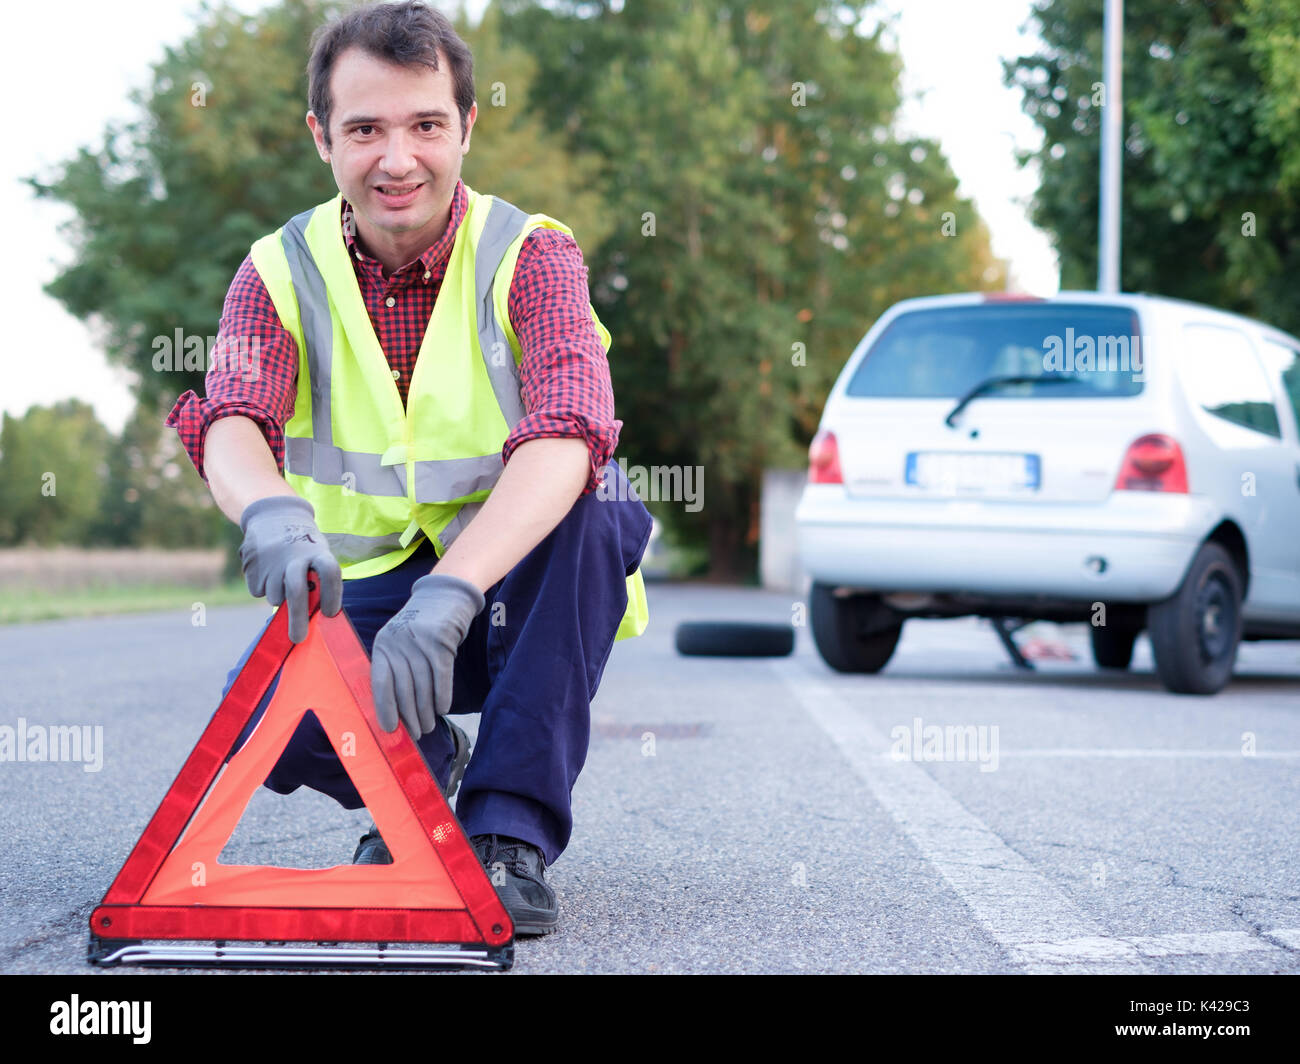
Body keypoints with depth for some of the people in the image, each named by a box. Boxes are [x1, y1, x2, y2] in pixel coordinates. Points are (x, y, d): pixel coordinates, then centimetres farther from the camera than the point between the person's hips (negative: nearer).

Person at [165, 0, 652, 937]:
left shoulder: (532, 255, -14)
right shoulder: (283, 271, -5)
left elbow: (566, 434, -33)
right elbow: (230, 421, -24)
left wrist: (448, 595, -49)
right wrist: (271, 509, -50)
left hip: (518, 595, -2)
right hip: (366, 590, 2)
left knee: (585, 496, -34)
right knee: (260, 718, -29)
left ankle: (512, 828, -24)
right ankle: (422, 773, 7)